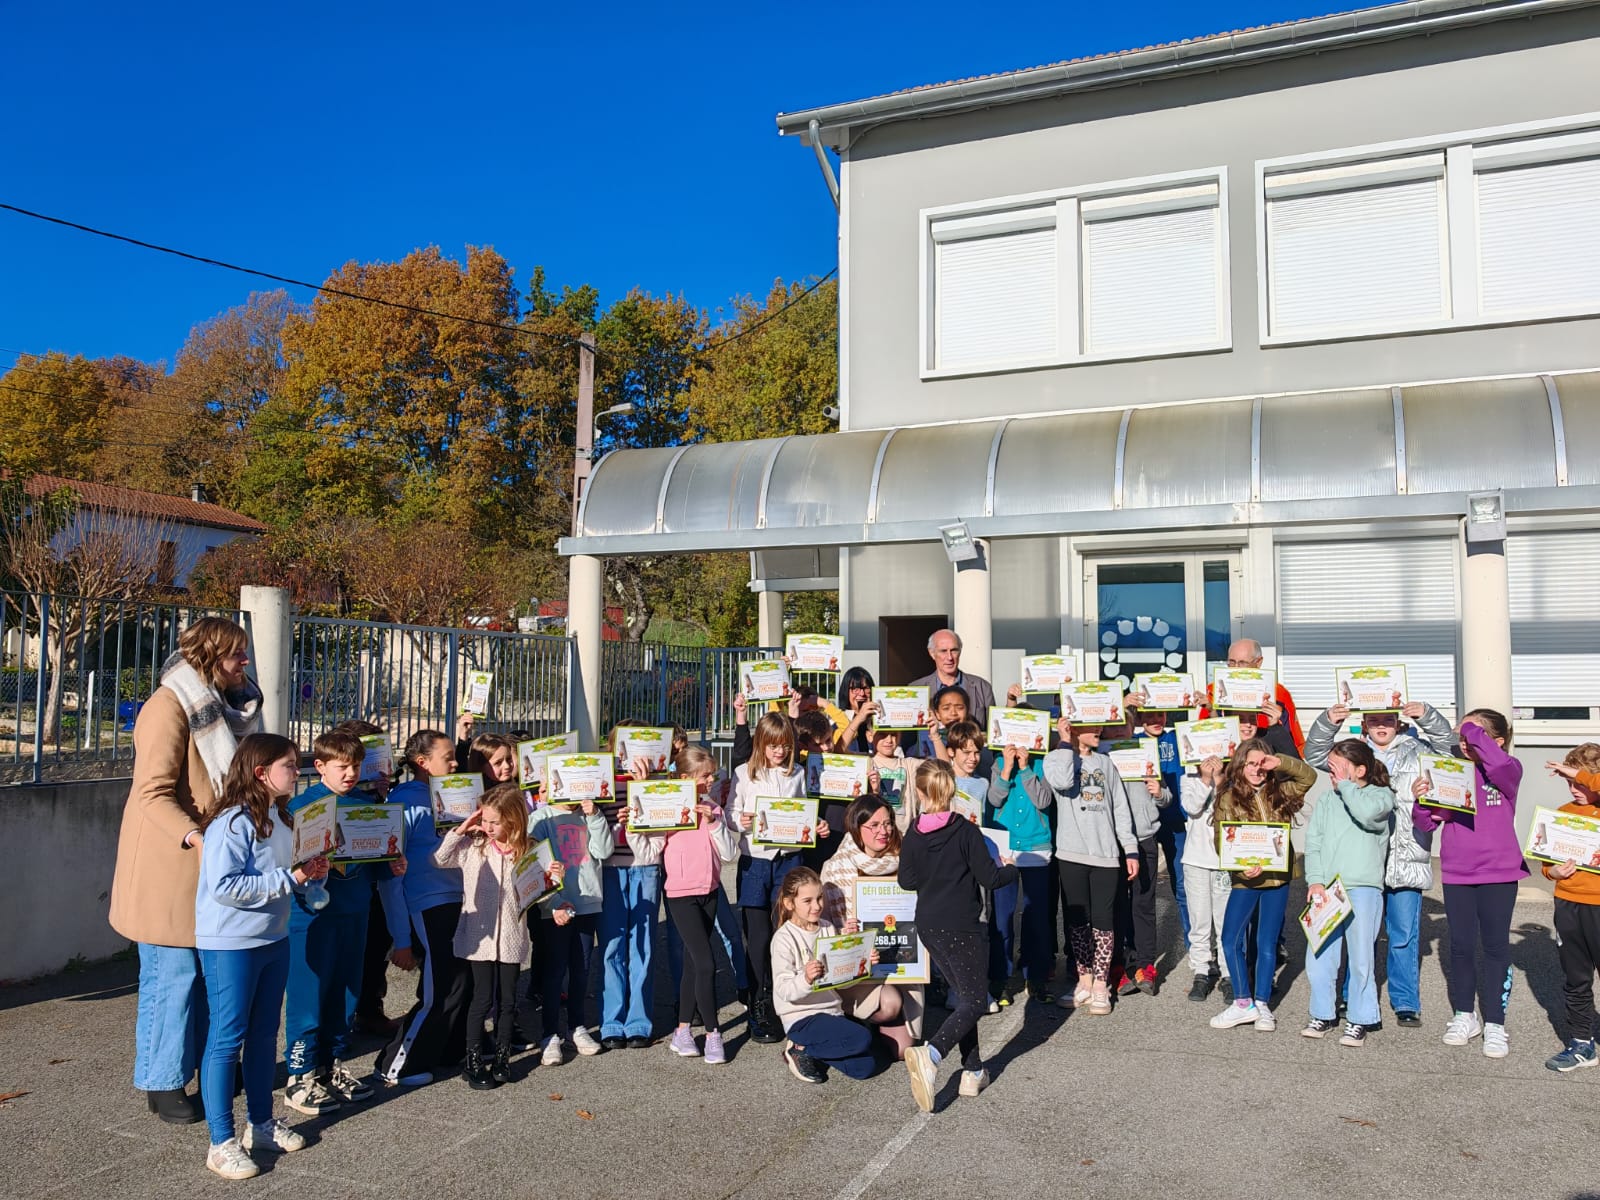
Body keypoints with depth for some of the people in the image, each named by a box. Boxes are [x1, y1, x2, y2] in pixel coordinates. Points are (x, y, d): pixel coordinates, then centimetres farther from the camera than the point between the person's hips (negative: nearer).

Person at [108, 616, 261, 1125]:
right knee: (173, 974, -1)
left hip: (209, 866, 8)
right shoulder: (170, 706, -14)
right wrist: (196, 838, -30)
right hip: (169, 865, -8)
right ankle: (163, 1084, 12)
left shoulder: (224, 705, 13)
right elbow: (153, 793, -20)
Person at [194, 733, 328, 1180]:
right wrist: (290, 878, -25)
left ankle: (261, 1122, 31)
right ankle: (222, 1142, 10)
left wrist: (313, 875, -3)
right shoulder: (232, 823, -19)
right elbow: (223, 887, -27)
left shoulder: (282, 819, 7)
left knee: (264, 1033, 17)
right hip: (230, 944, -8)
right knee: (227, 1038, 0)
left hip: (273, 940, 8)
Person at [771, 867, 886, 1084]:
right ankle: (801, 1049, -5)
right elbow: (784, 991, -18)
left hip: (832, 1011, 7)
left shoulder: (828, 928, 7)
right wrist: (805, 979, -37)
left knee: (867, 1067, -8)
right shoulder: (784, 939, -11)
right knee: (862, 1039, -25)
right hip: (801, 1018, -7)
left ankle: (805, 1046, 7)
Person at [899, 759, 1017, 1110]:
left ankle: (973, 1072, 19)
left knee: (964, 995, 19)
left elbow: (907, 881, 6)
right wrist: (1011, 869, 8)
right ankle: (930, 1055, -22)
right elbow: (989, 878, -12)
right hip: (962, 927, -5)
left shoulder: (913, 835, -2)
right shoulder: (966, 831, -14)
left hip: (928, 926, 5)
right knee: (974, 1001, 1)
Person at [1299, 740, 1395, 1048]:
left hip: (1363, 888, -4)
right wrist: (1315, 880, -6)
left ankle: (1359, 1020, 14)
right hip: (1325, 889, 4)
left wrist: (1345, 784, -8)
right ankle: (1323, 1014, 19)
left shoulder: (1381, 795, 3)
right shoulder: (1326, 802, 13)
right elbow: (1313, 842, 6)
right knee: (1318, 956, 4)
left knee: (1361, 958, -1)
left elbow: (1367, 812, -22)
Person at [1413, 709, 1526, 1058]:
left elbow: (1502, 767, -33)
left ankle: (1494, 1023, 16)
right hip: (1456, 874, 3)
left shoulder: (1508, 771, -5)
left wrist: (1475, 732, -23)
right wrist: (1421, 800, -18)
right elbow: (1426, 824, 2)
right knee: (1461, 945, 11)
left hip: (1498, 874, -3)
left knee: (1495, 946, 6)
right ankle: (1464, 1016, 26)